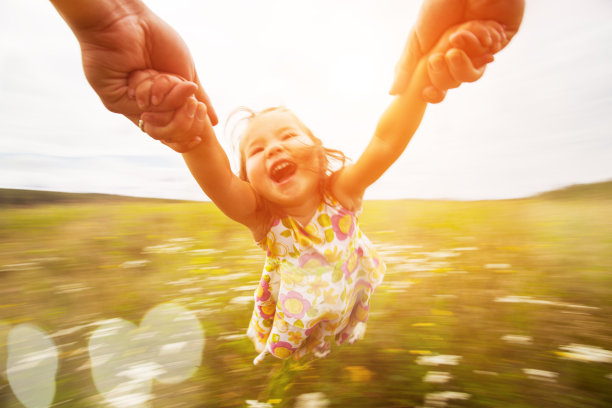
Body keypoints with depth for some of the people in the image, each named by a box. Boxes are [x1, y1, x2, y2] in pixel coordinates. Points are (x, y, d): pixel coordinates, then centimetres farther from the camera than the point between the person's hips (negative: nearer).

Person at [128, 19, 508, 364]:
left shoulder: (340, 194, -30)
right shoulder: (261, 218, -31)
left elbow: (387, 141, -44)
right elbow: (219, 183, -52)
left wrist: (429, 67, -57)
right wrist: (196, 136, -74)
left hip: (349, 300, 1)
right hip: (294, 317, 0)